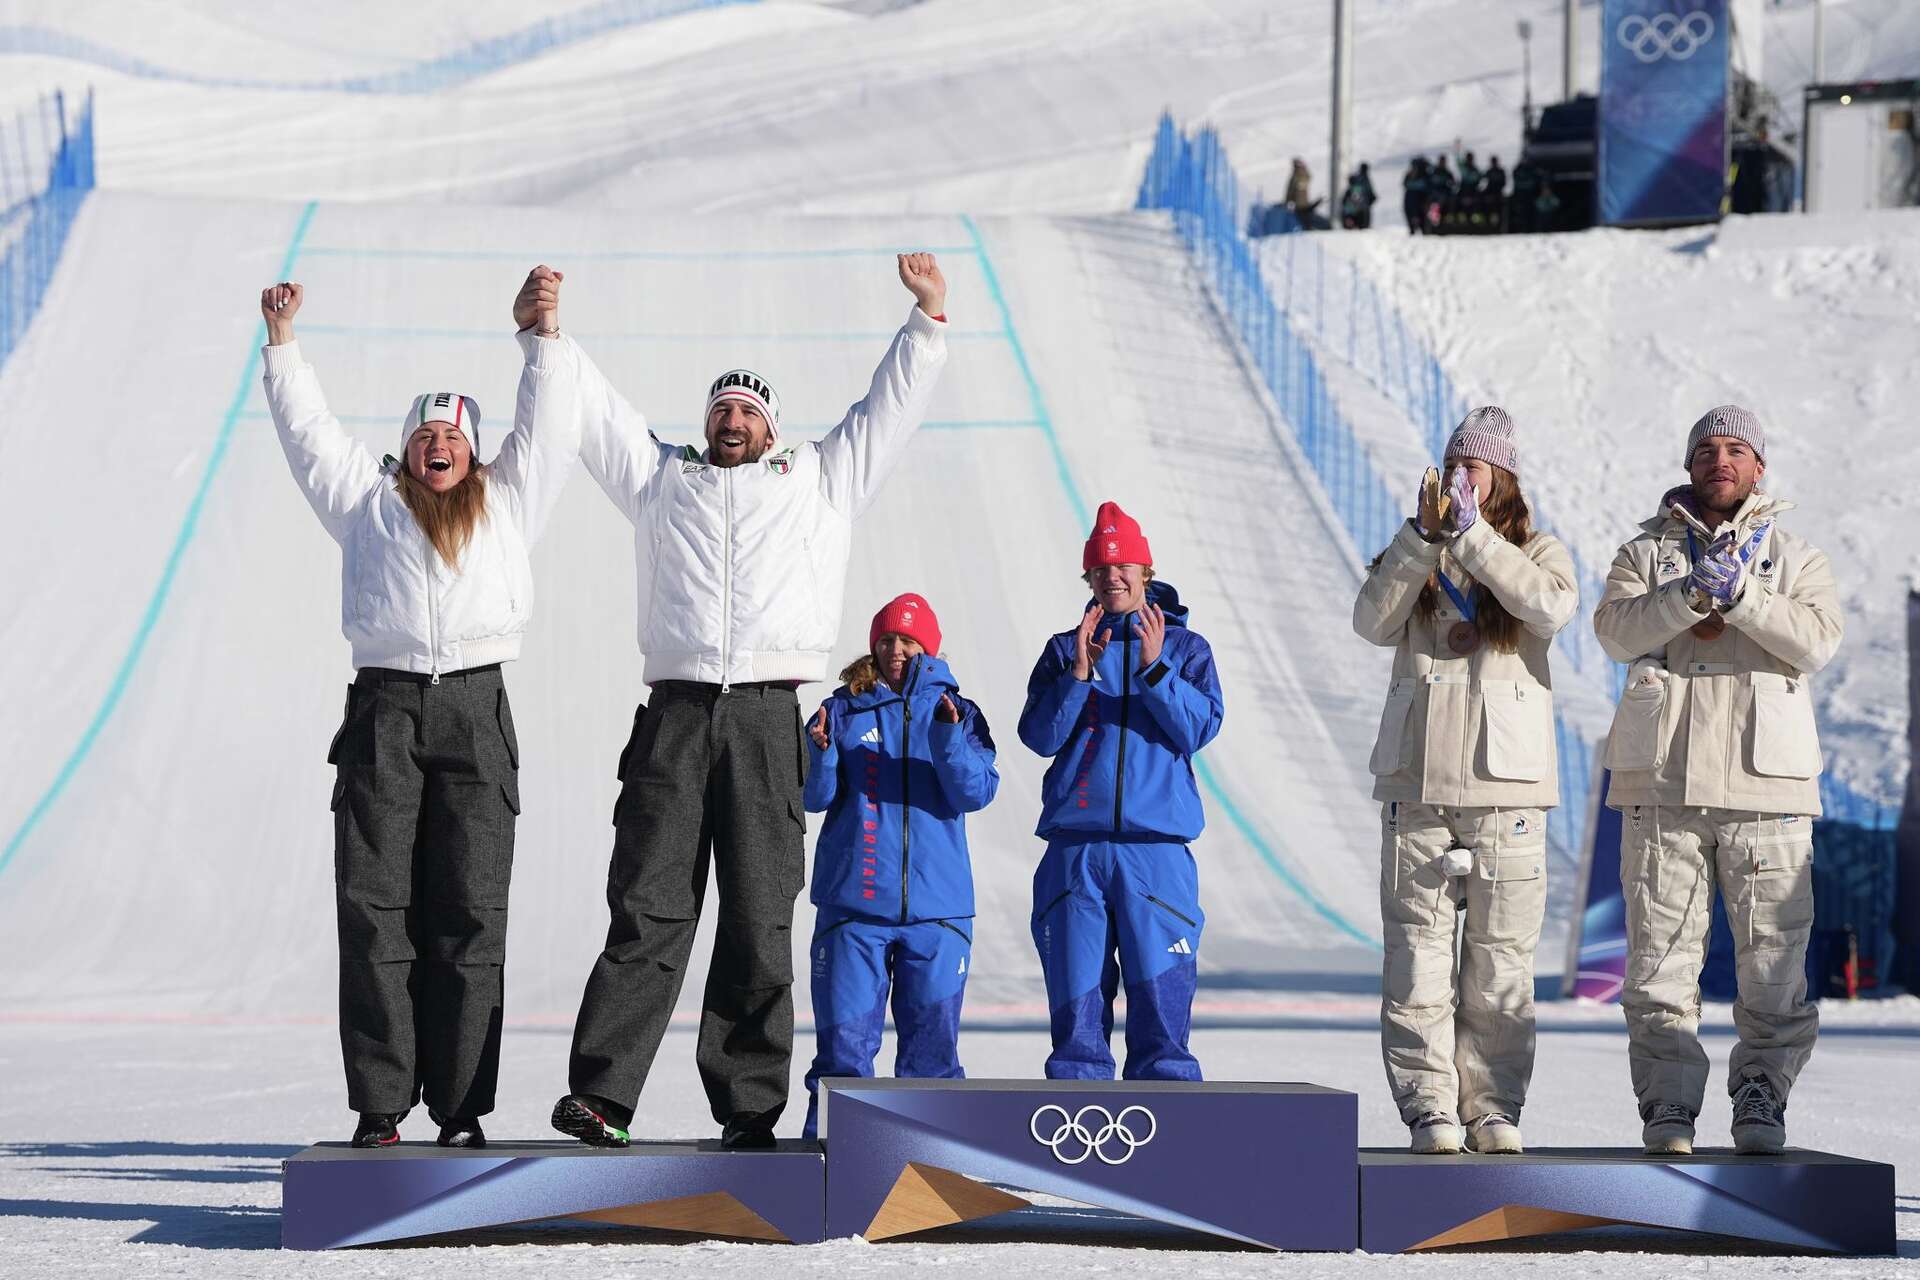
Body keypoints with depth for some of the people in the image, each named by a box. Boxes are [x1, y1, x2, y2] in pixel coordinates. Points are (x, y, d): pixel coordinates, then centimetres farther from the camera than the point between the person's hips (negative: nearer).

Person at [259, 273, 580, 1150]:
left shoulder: (505, 503, 19)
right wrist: (281, 341, 18)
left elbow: (545, 428, 18)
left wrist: (544, 335, 14)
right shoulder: (369, 503, 18)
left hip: (475, 714, 0)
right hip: (384, 708, 0)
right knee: (375, 912, -4)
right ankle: (380, 1105, -3)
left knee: (469, 915, -3)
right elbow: (308, 429, 20)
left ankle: (460, 1108, -2)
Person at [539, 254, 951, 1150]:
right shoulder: (662, 478, 23)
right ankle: (601, 1093, -14)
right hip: (675, 714, 0)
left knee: (760, 922, -1)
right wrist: (541, 332, 17)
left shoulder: (818, 482, 22)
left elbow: (888, 409, 22)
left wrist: (928, 319, 16)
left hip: (766, 722, 0)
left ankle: (749, 1108, 0)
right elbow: (591, 406, 24)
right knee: (649, 910, -8)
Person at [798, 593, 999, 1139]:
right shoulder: (844, 710, 7)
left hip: (937, 906, 1)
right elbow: (815, 797, 1)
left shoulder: (958, 713, 8)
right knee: (844, 1040, -5)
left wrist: (948, 739, -21)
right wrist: (821, 753, -19)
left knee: (932, 1042, 3)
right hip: (853, 906, -1)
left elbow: (976, 793, -5)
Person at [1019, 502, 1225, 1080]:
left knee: (1162, 1000, -7)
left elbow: (1198, 729, -3)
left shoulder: (1185, 647, 11)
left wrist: (1155, 669, -15)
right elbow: (1040, 736, 2)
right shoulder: (1064, 648, 14)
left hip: (1157, 848, -1)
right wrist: (1079, 672, -10)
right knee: (1077, 1001, 0)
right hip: (1075, 852, 1)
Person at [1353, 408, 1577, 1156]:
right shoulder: (1411, 552, 15)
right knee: (1419, 947, -3)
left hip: (1505, 779, -1)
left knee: (1502, 953, -1)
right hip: (1418, 773, 1)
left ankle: (1493, 1108, 4)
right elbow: (1373, 622, -4)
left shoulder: (1536, 553, 9)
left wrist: (1472, 534, -14)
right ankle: (1430, 1106, 0)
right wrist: (1425, 535, -12)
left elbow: (1551, 608, -14)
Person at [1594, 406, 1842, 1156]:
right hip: (1664, 779, 0)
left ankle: (1761, 1100, 5)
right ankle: (1668, 1105, 2)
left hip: (1764, 782, 0)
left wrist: (1740, 594, -14)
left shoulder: (1796, 560, 15)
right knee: (1661, 951, -3)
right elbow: (1616, 629, -3)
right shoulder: (1647, 552, 16)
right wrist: (1689, 595, -19)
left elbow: (1817, 641, -4)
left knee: (1773, 953, -4)